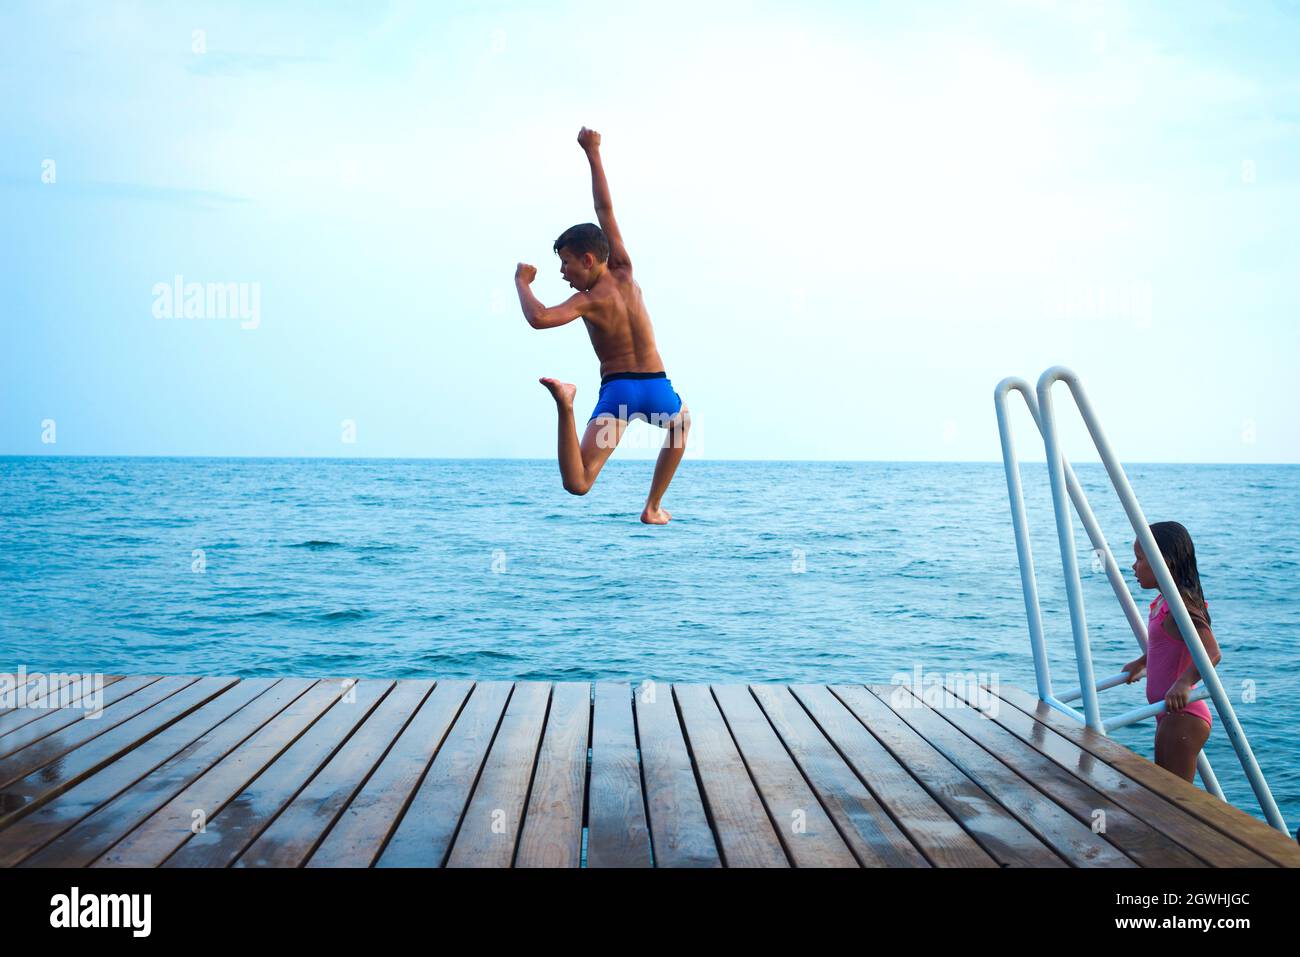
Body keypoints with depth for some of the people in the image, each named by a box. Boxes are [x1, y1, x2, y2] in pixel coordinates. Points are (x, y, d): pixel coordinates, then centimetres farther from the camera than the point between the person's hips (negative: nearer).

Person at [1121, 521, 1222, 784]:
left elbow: (1212, 652, -33)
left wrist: (1183, 683, -47)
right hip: (1170, 714, 11)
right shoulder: (1164, 602, 10)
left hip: (1182, 716, -11)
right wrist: (1140, 663, 44)